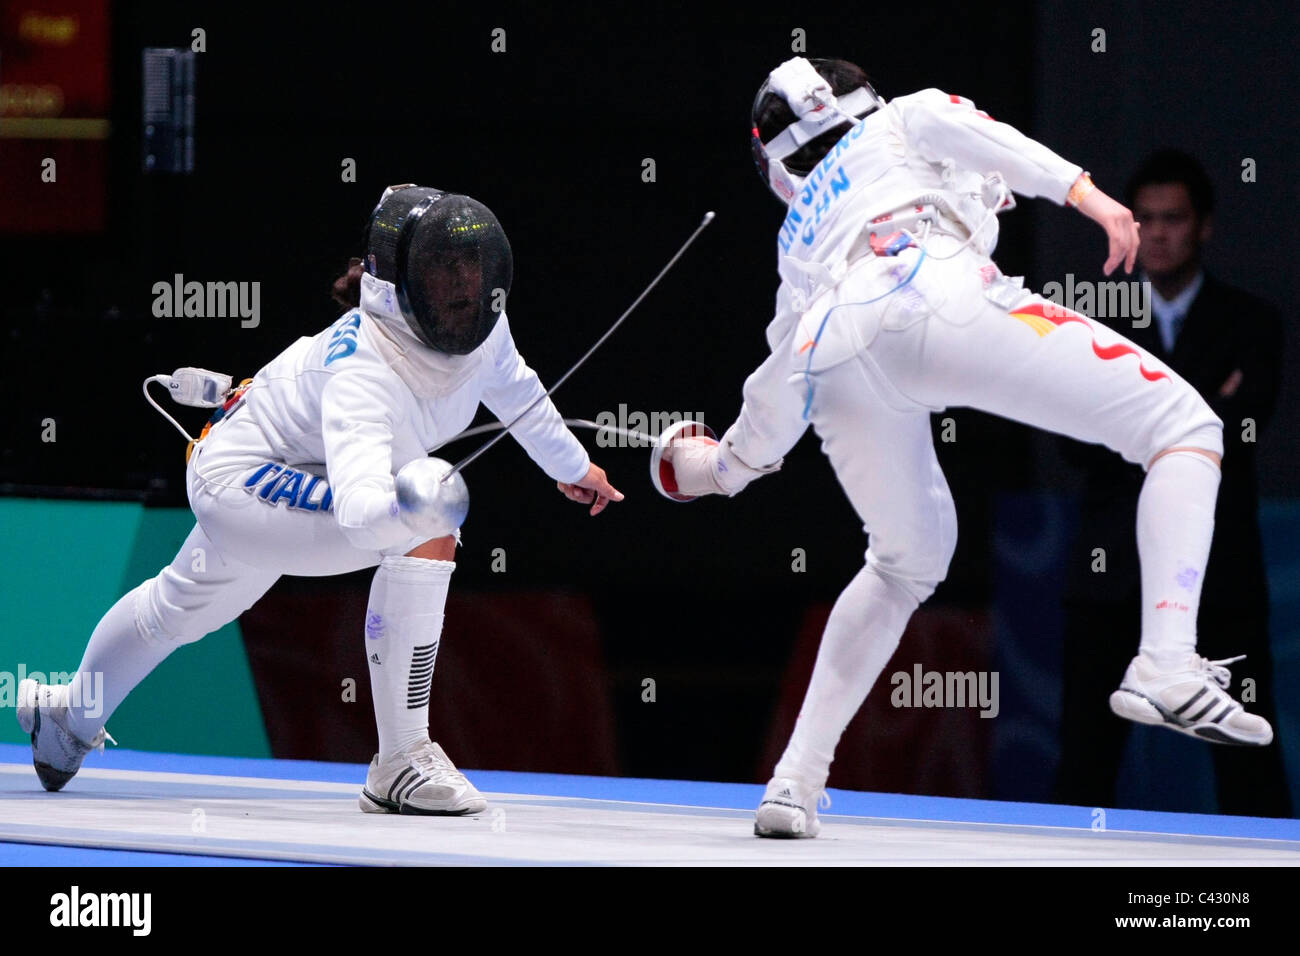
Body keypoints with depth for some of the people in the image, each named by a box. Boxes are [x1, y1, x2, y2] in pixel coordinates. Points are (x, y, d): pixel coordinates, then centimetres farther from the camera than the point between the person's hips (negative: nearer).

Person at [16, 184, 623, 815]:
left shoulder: (482, 328, -16)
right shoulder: (362, 366, -39)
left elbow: (511, 385, 9)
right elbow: (358, 502, -55)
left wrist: (571, 465, 23)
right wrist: (406, 501, -77)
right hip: (245, 477, -9)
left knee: (183, 607, 30)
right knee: (429, 534, -29)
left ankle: (68, 715, 58)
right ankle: (399, 763, -21)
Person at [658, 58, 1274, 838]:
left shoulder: (803, 234, 42)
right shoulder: (899, 124, 34)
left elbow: (782, 378, 43)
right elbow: (937, 120, 9)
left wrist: (722, 462, 62)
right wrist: (1077, 189, -2)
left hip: (837, 365, 5)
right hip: (936, 299, -5)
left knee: (910, 557, 31)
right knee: (1183, 428, 3)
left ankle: (796, 780, 24)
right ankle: (1167, 665, -20)